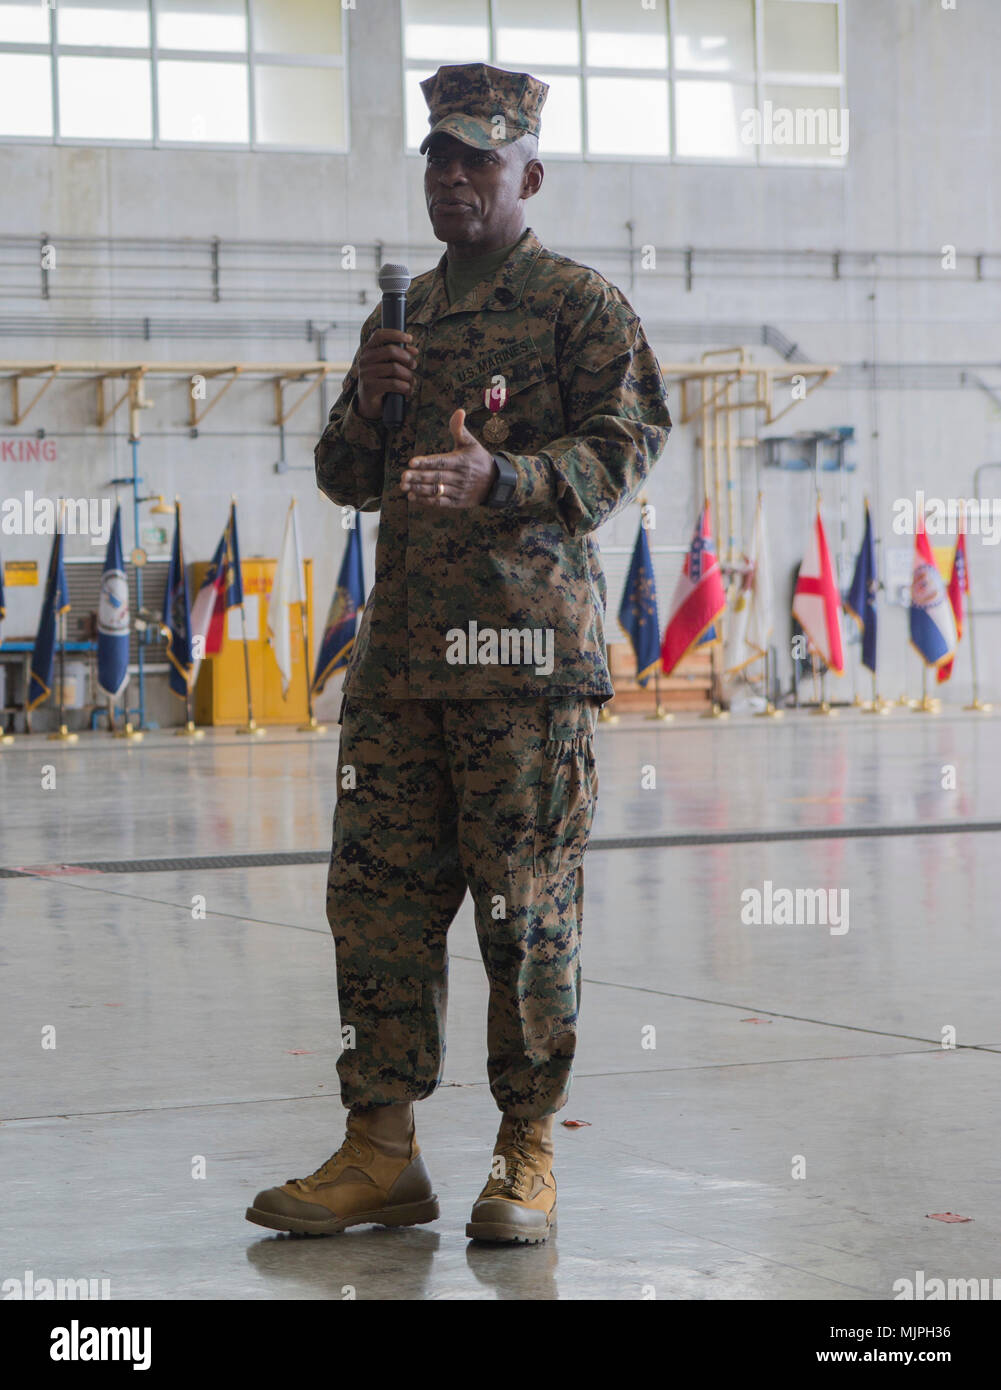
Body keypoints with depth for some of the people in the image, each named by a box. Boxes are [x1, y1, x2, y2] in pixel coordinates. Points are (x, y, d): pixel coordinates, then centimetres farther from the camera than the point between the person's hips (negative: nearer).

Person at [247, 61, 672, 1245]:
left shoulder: (579, 304, 1)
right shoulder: (403, 316, 20)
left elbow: (625, 443, -10)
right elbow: (345, 479, 22)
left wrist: (500, 479, -26)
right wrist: (366, 403, 0)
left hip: (528, 641, -6)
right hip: (401, 646, 6)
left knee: (527, 905, -3)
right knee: (377, 891, 3)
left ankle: (526, 1158, 6)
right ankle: (382, 1149, 9)